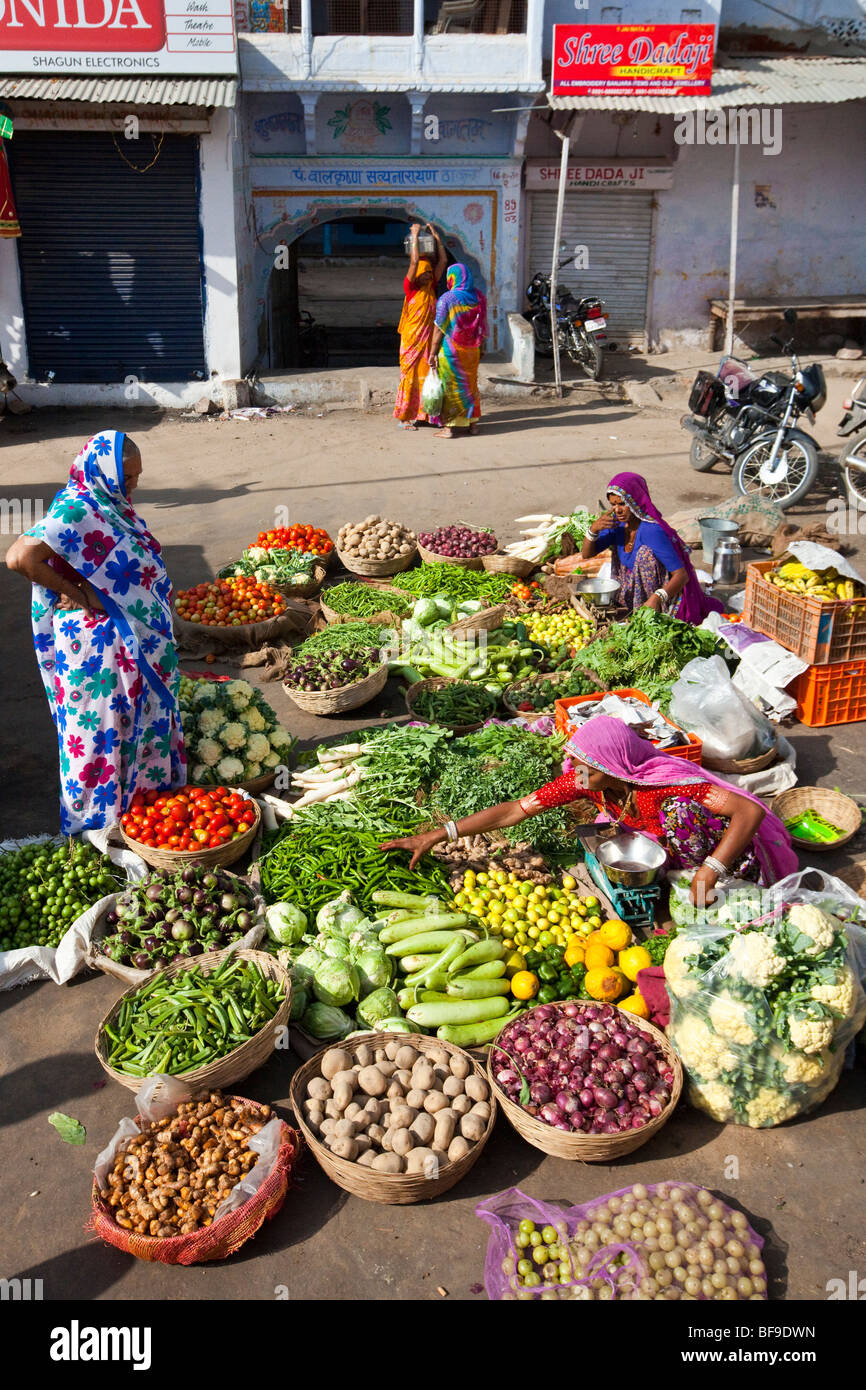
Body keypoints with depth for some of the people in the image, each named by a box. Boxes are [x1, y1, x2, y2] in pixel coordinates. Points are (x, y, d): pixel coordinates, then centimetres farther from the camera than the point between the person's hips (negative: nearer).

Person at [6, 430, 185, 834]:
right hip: (99, 647, -9)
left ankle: (143, 792, 37)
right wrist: (79, 595, -24)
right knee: (101, 726, 4)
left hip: (138, 641, 9)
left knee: (142, 718, 20)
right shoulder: (76, 511, -22)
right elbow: (20, 557, -31)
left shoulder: (112, 504, 7)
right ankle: (101, 816, 19)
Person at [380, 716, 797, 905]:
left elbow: (751, 811, -39)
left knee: (679, 812, -34)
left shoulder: (665, 780, -35)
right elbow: (513, 811, -18)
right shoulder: (584, 780, -19)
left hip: (727, 845, -6)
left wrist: (710, 871, -45)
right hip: (658, 843, 6)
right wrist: (437, 835, -22)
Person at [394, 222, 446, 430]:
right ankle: (406, 416, 4)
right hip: (412, 340, -6)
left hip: (429, 340, 6)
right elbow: (414, 261, -18)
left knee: (427, 375, 8)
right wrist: (415, 235, -12)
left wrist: (436, 236, 7)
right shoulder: (410, 288, -6)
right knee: (410, 375, -2)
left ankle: (422, 413, 16)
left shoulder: (431, 288, 9)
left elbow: (443, 261, 9)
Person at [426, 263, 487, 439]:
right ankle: (473, 423, 21)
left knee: (451, 386, 3)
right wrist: (481, 347, 17)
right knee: (470, 384, 16)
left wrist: (432, 352, -7)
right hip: (472, 350, 5)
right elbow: (483, 326, 6)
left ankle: (448, 427, 4)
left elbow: (439, 329, -12)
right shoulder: (479, 297, 1)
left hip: (450, 349, -4)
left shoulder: (447, 299, -13)